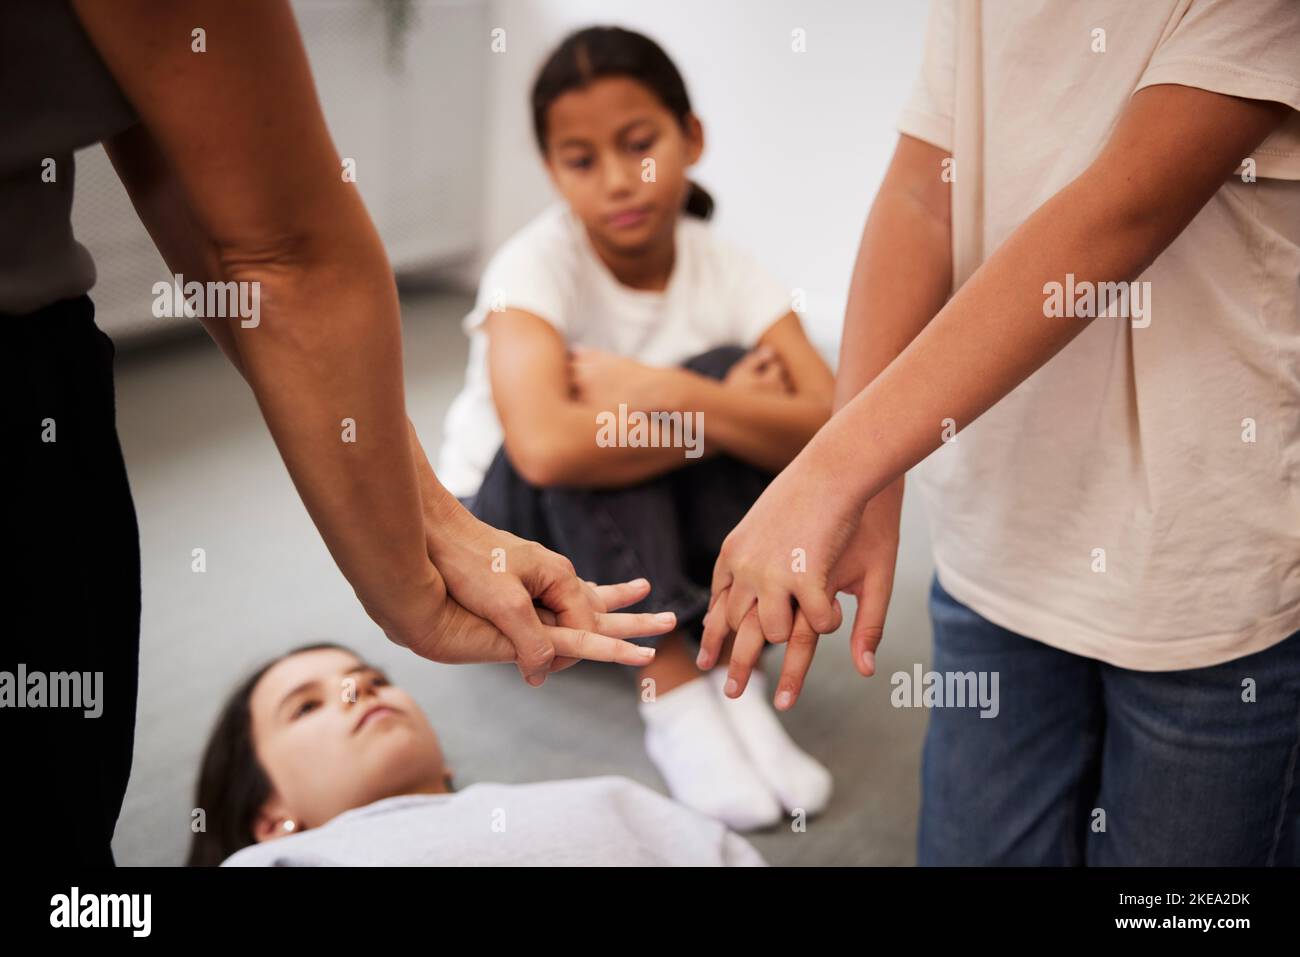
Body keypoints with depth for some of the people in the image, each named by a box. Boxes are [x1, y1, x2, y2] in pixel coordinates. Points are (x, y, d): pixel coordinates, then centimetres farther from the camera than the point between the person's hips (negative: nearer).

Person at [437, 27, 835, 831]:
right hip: (505, 528, -3)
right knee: (587, 431, -33)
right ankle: (672, 693, -29)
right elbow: (545, 447, -43)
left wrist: (674, 392, -38)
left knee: (733, 375, -24)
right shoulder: (538, 266, -23)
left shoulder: (727, 271, -13)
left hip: (655, 540, 3)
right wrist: (718, 415, -31)